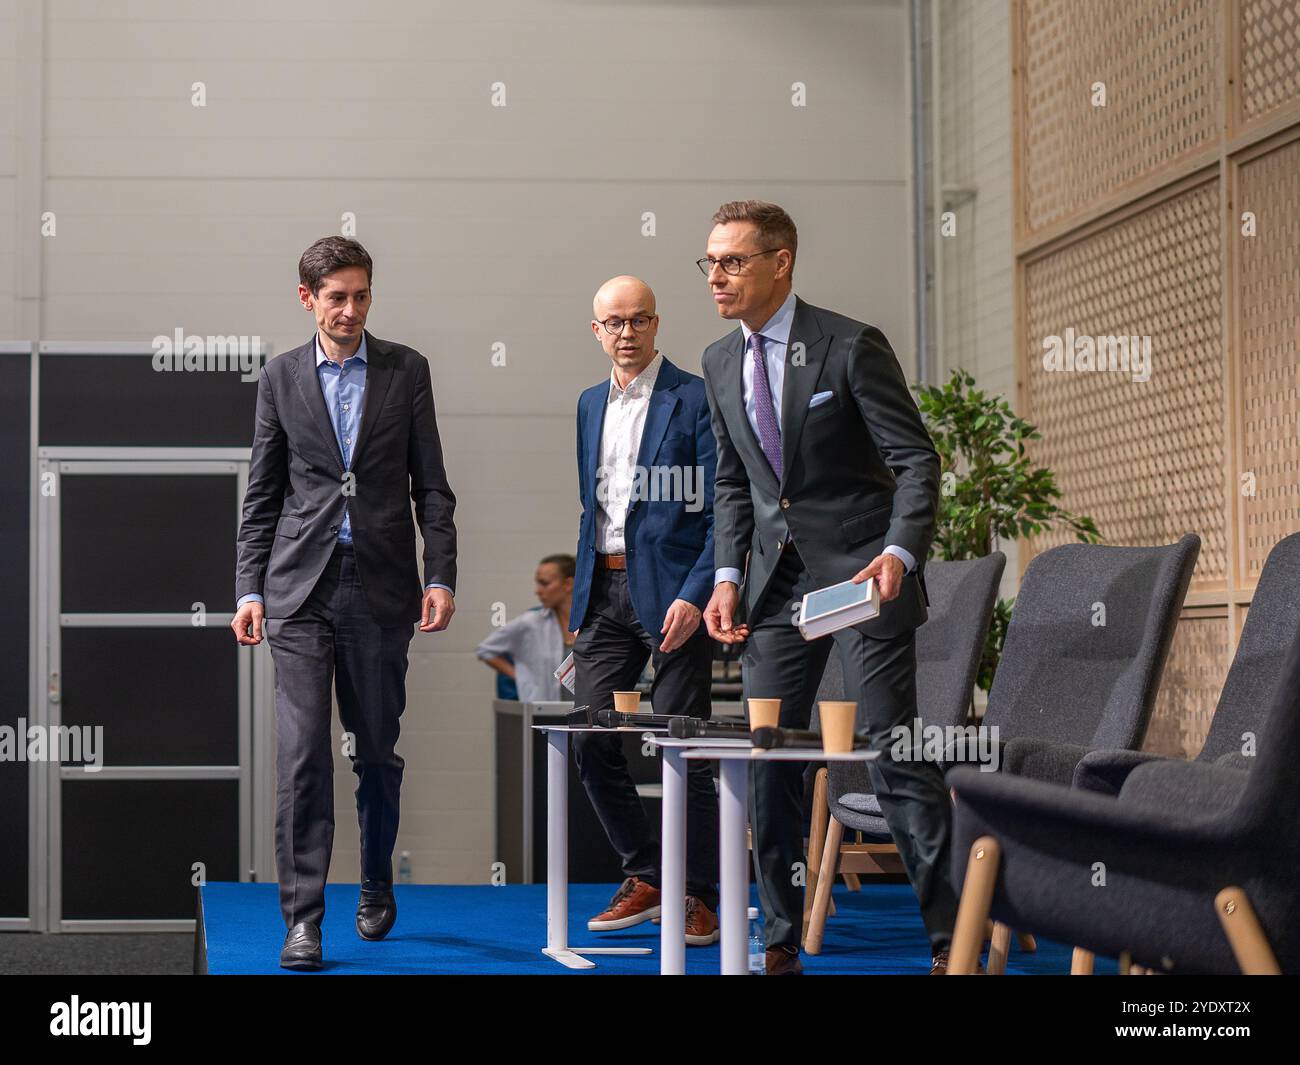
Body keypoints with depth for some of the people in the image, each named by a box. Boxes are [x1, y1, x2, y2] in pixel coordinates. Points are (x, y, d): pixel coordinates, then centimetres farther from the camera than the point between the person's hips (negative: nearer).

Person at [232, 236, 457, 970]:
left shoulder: (406, 370, 5)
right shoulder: (281, 377, 7)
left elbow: (431, 484, 5)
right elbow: (262, 495, 9)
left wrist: (441, 576, -4)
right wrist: (250, 590, 2)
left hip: (381, 586, 0)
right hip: (301, 587, 0)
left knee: (377, 750, 9)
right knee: (303, 752, -7)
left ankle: (377, 887, 30)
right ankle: (304, 917, -5)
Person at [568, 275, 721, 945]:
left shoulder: (695, 399, -6)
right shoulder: (590, 405, 15)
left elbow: (723, 511, -9)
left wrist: (695, 596, -18)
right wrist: (582, 602, 16)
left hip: (672, 592, -6)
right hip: (605, 591, 6)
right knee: (591, 741, 3)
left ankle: (698, 896, 10)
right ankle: (644, 877, 19)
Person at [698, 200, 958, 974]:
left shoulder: (850, 346, -11)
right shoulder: (721, 362, 9)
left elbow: (917, 461, -12)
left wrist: (900, 553, -27)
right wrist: (729, 576, 4)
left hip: (862, 570, -6)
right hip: (778, 580, 6)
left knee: (895, 752, -7)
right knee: (766, 759, 5)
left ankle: (949, 936, 0)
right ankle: (781, 940, 15)